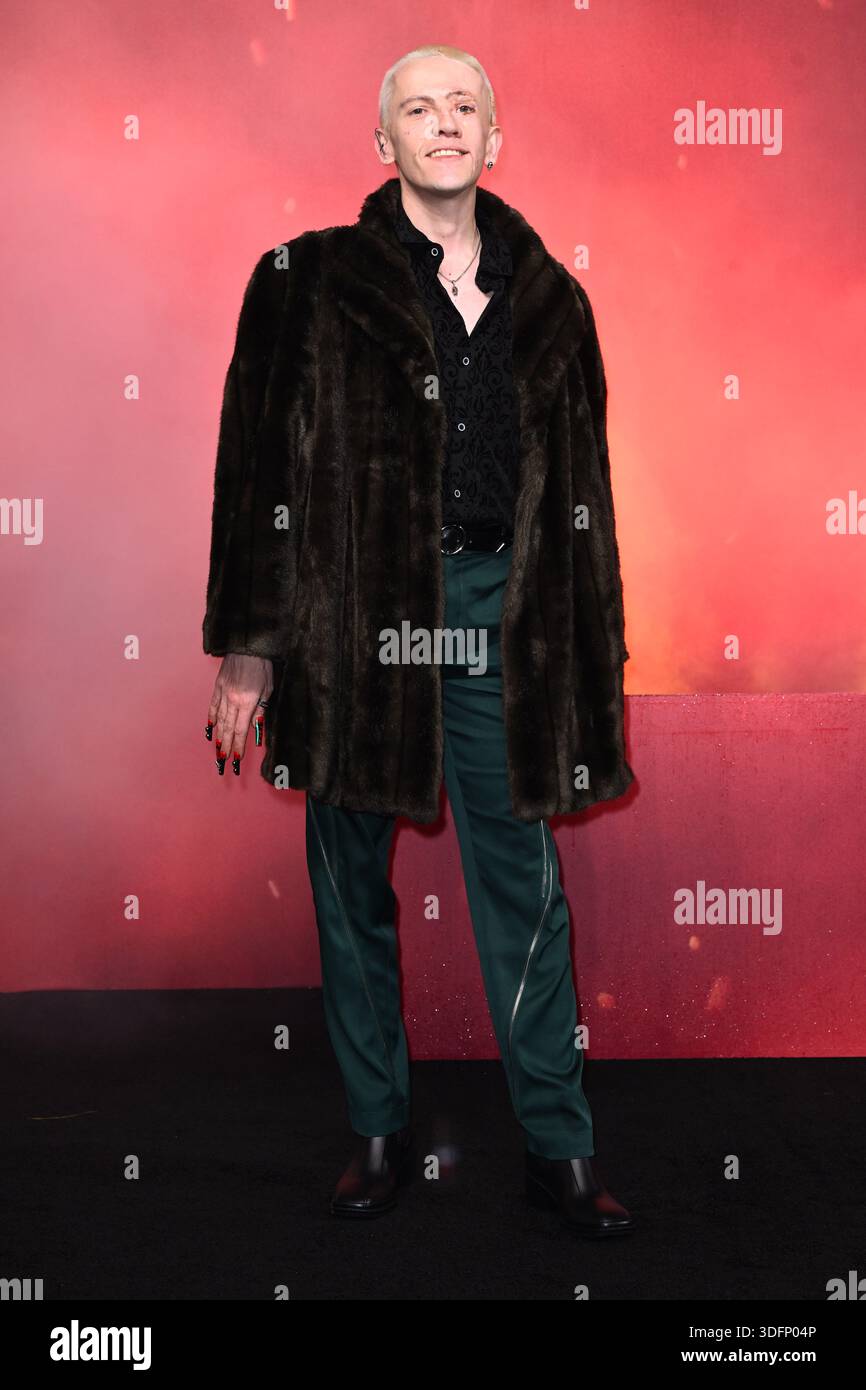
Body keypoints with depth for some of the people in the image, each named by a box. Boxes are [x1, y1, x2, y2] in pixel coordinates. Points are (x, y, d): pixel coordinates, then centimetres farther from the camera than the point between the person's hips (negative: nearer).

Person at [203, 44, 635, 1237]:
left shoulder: (547, 298, 12)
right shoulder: (310, 282, 4)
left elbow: (583, 490, 13)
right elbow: (257, 467, 1)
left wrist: (596, 665, 10)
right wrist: (250, 646, -5)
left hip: (501, 610, 2)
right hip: (354, 612, -1)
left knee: (524, 885, 5)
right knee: (353, 883, 8)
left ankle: (560, 1149, 17)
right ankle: (379, 1133, 25)